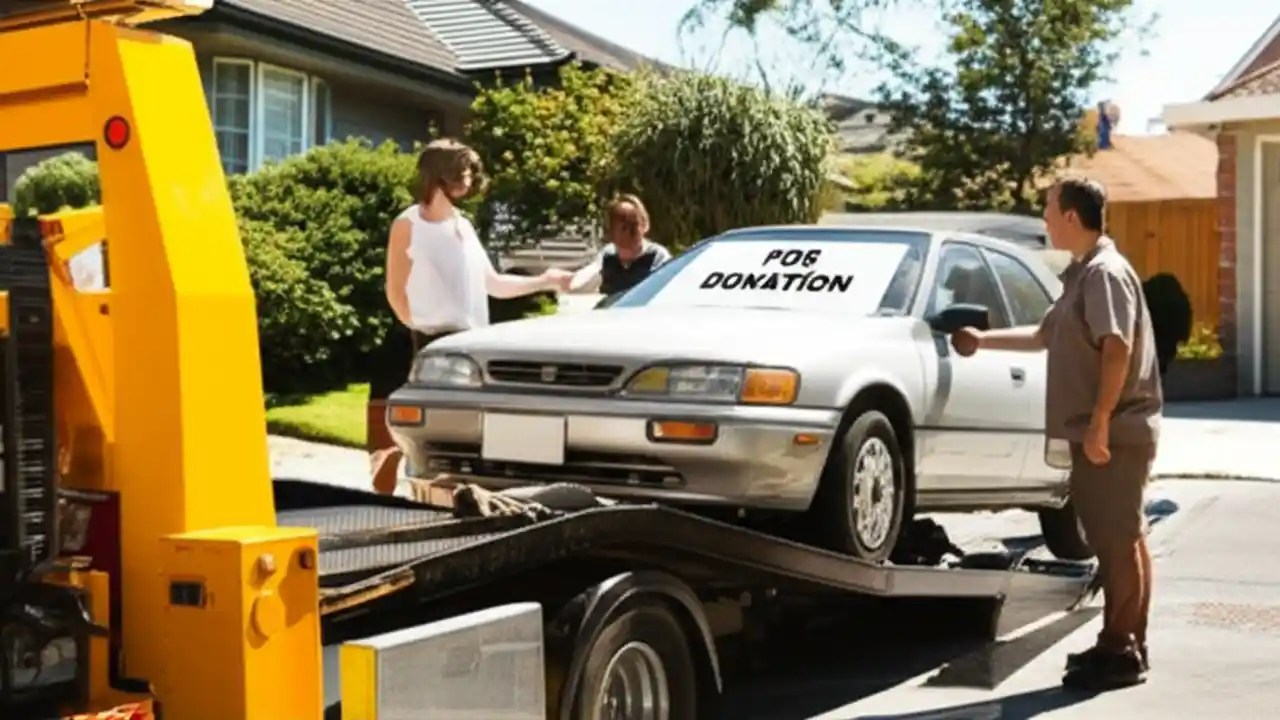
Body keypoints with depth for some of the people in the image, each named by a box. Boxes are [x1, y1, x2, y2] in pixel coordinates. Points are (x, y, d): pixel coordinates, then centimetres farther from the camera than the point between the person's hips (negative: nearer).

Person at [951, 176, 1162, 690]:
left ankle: (1120, 651, -1)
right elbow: (1046, 335, 30)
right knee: (1118, 539, 13)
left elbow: (1118, 348, -22)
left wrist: (1099, 422, -25)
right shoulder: (1084, 274, 19)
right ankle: (1125, 644, 20)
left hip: (1115, 431, -10)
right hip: (1106, 432, 10)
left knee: (1119, 540, -5)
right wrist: (982, 340, 33)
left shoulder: (1106, 272, -13)